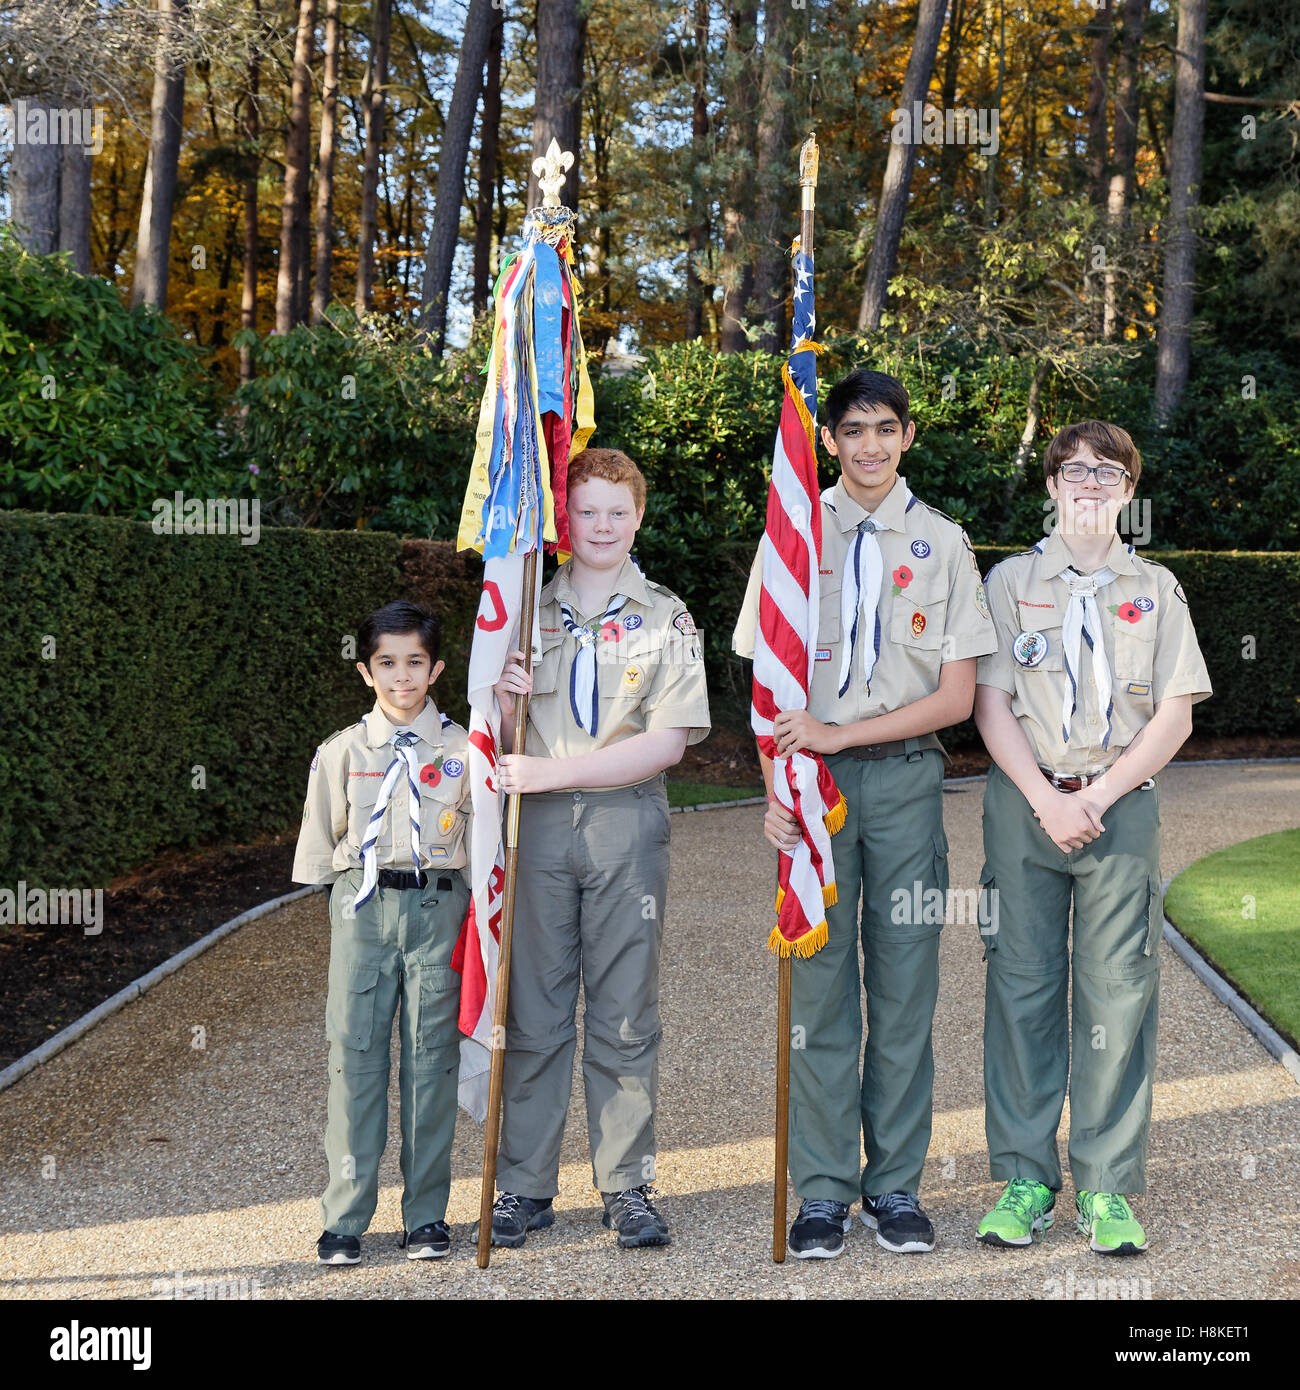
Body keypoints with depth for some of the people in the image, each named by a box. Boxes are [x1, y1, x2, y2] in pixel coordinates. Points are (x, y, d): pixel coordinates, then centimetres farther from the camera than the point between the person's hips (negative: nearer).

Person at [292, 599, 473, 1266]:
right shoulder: (341, 752, 6)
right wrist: (331, 905, 8)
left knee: (432, 1056, 2)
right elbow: (319, 842, 12)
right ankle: (344, 1219, 7)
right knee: (354, 1055, -1)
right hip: (361, 908, 0)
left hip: (437, 905, 0)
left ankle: (426, 1215, 12)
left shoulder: (461, 750, 4)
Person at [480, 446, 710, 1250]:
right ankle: (526, 1186, 12)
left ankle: (629, 1186, 12)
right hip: (538, 826, 1)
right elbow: (501, 739, 13)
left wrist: (551, 771, -14)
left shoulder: (666, 619, 4)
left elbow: (665, 742, -6)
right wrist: (507, 703, -11)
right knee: (534, 1011, 4)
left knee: (625, 1014, 3)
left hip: (627, 823, -1)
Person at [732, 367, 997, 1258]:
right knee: (819, 983, 1)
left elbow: (956, 697, 1)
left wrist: (838, 733, -9)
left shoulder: (942, 542, 7)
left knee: (905, 983, 3)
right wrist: (776, 790, -6)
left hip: (906, 776, 0)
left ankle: (896, 1185, 13)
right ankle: (824, 1191, 8)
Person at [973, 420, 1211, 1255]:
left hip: (1121, 803, 0)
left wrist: (1099, 795, -7)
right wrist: (1047, 800, -10)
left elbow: (1176, 715, 5)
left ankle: (1108, 1188, 4)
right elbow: (990, 703, 2)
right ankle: (1025, 1178, 8)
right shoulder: (1011, 582, 9)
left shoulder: (1156, 589, 12)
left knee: (1118, 992, -2)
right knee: (1023, 985, 0)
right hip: (1027, 801, 0)